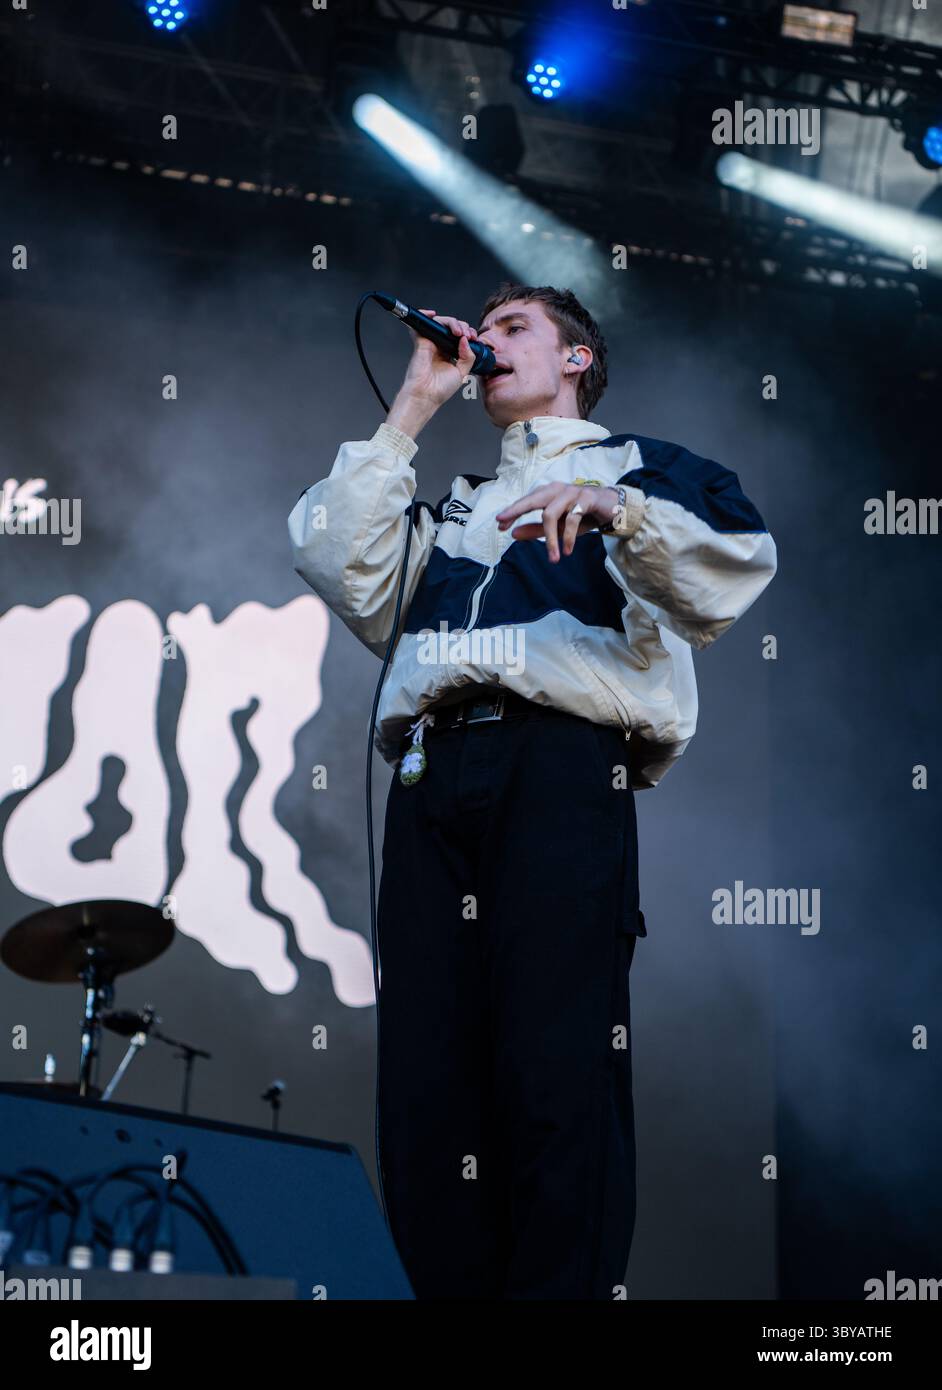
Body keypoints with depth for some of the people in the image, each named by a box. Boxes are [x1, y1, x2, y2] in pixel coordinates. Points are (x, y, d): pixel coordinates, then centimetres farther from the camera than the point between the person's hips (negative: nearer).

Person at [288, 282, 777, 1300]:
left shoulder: (637, 467, 22)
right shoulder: (451, 506, 36)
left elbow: (733, 574, 2)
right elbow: (337, 569, 18)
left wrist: (621, 512, -18)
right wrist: (411, 410, 23)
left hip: (561, 767, -5)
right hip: (430, 779, 5)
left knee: (557, 1081, -17)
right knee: (424, 1091, -6)